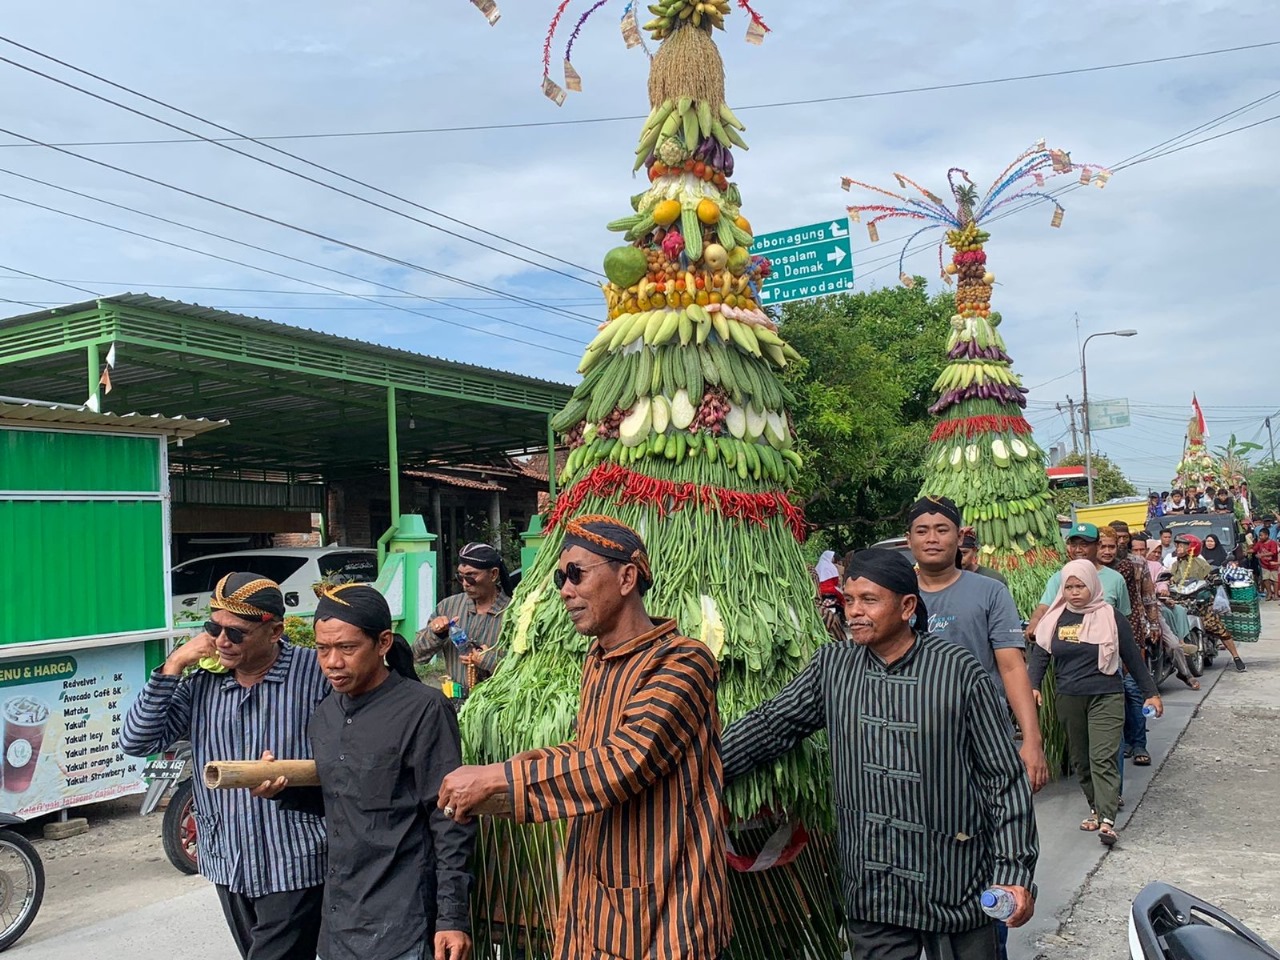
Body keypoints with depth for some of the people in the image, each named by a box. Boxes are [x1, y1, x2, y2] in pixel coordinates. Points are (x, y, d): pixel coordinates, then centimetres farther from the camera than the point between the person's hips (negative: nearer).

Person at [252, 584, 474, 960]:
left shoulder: (423, 709, -14)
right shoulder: (325, 716, 7)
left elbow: (449, 822, -13)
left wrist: (452, 917, -15)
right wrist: (284, 788, 0)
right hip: (337, 918, 7)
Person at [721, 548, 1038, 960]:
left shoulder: (960, 672, -11)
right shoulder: (832, 666, 0)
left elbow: (1005, 779, -6)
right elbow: (768, 727, 2)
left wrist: (1015, 871, -8)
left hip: (954, 882, -2)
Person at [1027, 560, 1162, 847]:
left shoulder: (1110, 617, -2)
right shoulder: (1055, 619, 5)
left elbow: (1132, 657, 4)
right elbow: (1039, 655, 3)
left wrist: (1151, 692, 6)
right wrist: (1033, 687, -12)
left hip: (1106, 697, -4)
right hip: (1068, 700, 4)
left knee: (1103, 758, -13)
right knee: (1080, 758, 12)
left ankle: (1107, 819, -16)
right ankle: (1096, 807, 27)